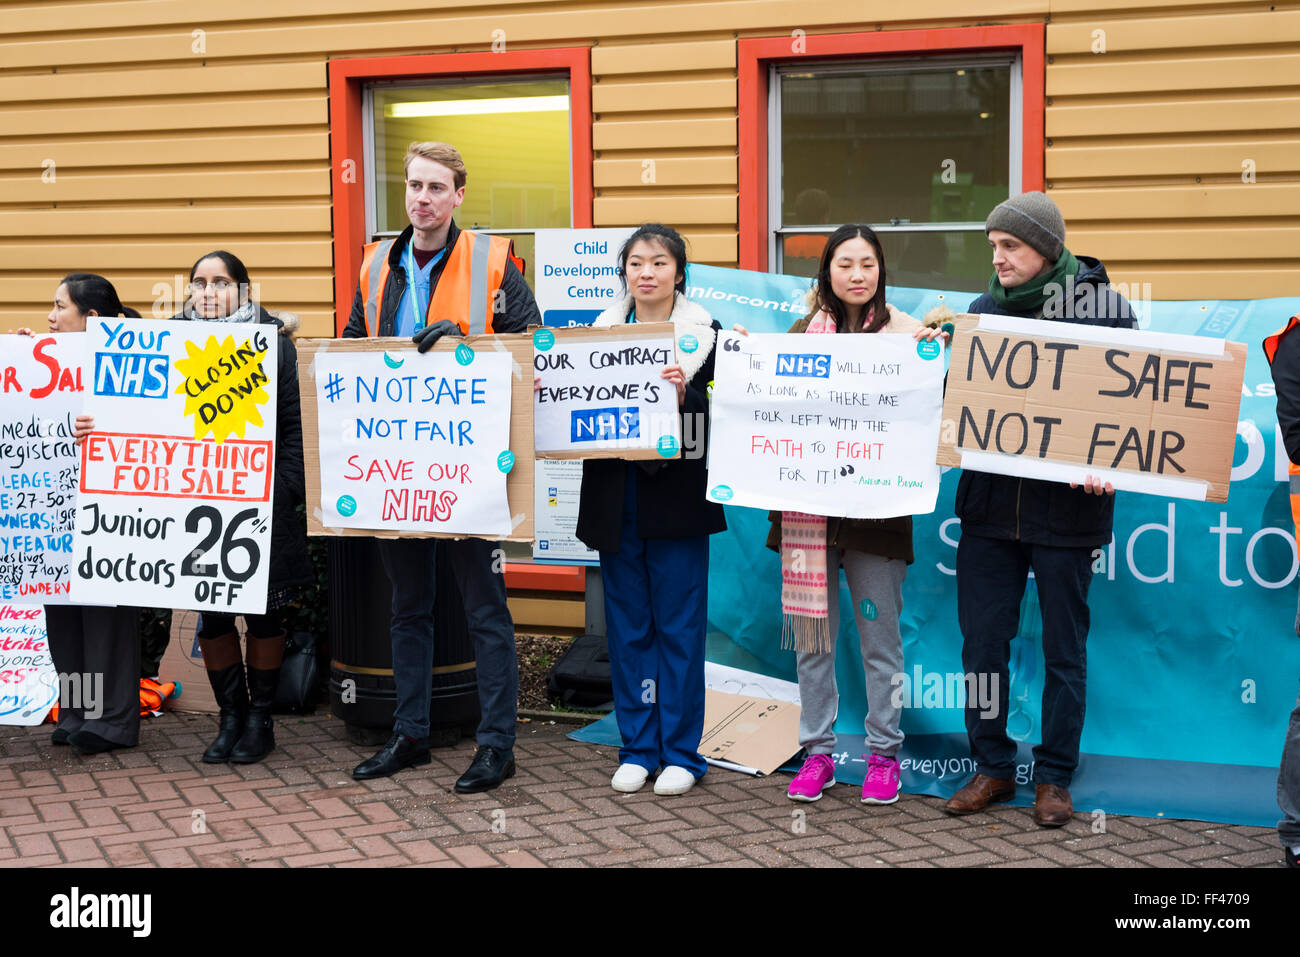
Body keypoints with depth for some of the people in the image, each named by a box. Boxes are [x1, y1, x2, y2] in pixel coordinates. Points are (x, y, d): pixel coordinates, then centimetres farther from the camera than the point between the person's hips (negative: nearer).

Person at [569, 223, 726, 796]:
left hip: (676, 496, -3)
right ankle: (637, 749, 20)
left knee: (679, 625, 3)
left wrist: (684, 393, -26)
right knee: (628, 628, 9)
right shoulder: (602, 331, 9)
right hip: (617, 496, 3)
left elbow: (715, 417, -8)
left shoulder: (702, 334, -1)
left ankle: (681, 753, 13)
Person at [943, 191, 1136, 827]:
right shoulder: (983, 310, 10)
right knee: (982, 642, 6)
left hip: (1066, 507, -3)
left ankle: (1055, 778, 21)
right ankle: (992, 767, 22)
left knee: (1063, 650, 7)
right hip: (990, 502, 4)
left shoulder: (1106, 309, -3)